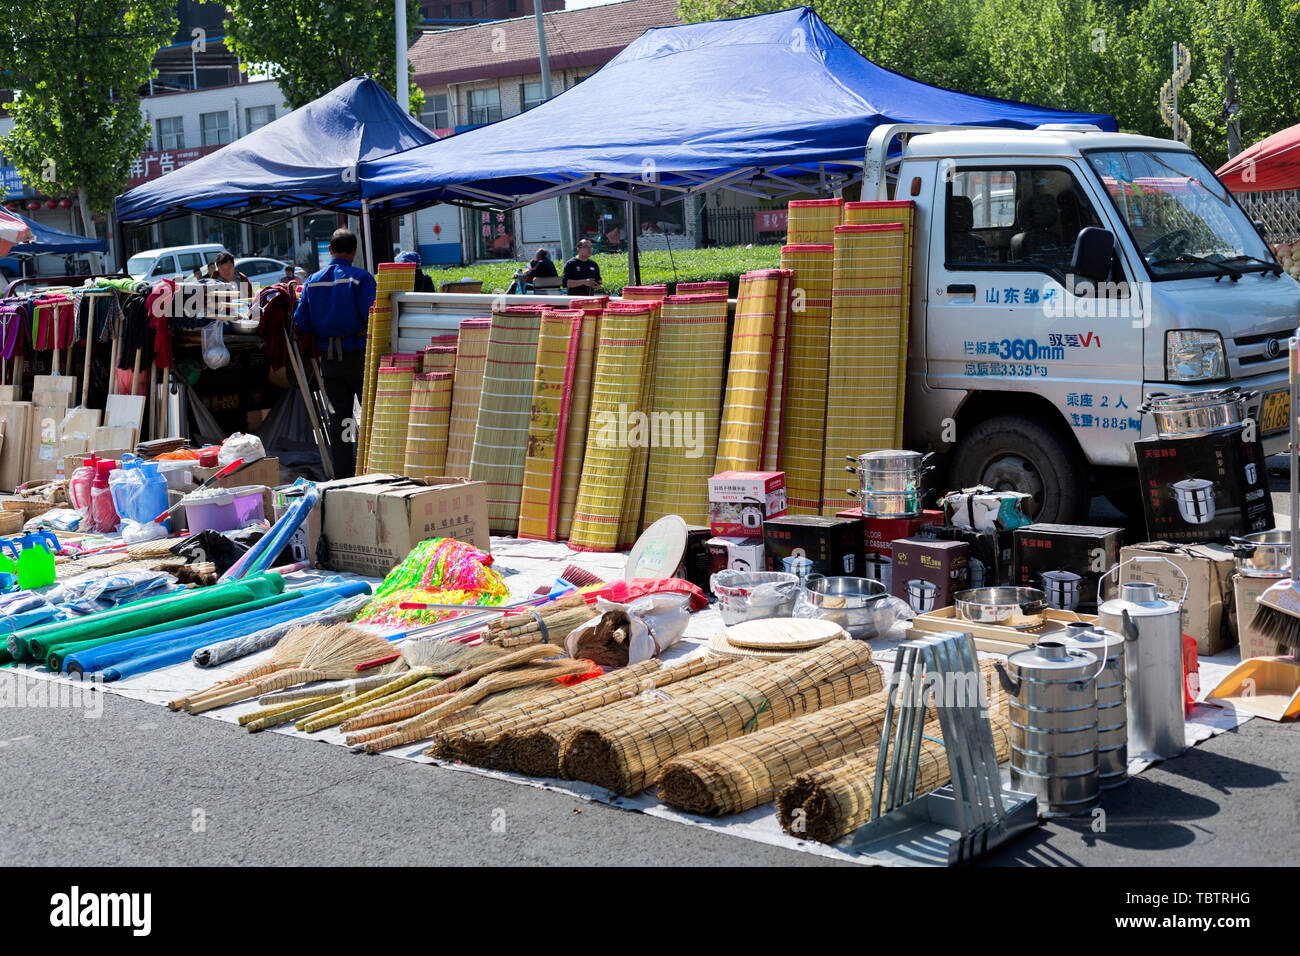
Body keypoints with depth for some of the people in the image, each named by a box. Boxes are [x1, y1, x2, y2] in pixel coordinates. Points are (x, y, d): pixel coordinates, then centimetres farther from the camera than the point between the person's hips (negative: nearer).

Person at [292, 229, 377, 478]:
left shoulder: (312, 281, 6)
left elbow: (301, 322, 3)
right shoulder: (361, 278, -9)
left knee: (338, 416, 9)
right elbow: (371, 317, -19)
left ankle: (343, 473, 9)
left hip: (329, 359, 4)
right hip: (358, 355, -4)